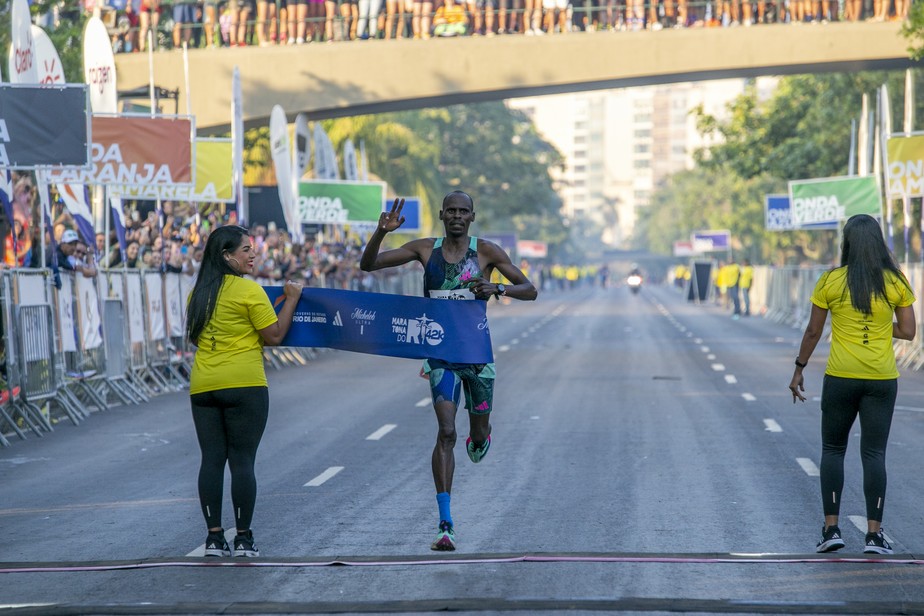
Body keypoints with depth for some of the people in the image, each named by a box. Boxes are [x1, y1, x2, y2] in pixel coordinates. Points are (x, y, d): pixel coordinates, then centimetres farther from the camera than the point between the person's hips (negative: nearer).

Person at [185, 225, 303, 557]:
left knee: (212, 459, 5)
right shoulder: (249, 290, -8)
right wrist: (291, 299, 5)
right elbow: (274, 336, -5)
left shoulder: (199, 292, 10)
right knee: (242, 460, -1)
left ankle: (214, 537, 5)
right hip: (244, 385, -5)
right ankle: (243, 539, 1)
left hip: (203, 386, 5)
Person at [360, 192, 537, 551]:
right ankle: (445, 525, -19)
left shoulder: (486, 252, -1)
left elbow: (530, 291, 0)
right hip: (441, 353, -1)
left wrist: (498, 288, -20)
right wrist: (381, 232, -16)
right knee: (446, 432, -17)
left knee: (478, 435, 15)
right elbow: (368, 265, 3)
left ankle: (480, 438, 58)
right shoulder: (425, 250, 2)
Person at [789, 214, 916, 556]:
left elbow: (813, 331, -1)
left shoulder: (830, 281, -6)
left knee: (833, 450, 13)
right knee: (874, 453, 4)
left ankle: (831, 527, 7)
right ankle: (874, 533, -1)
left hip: (841, 377, -1)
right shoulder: (896, 282, -2)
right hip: (882, 379, 1)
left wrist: (799, 369, 11)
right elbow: (908, 331, 0)